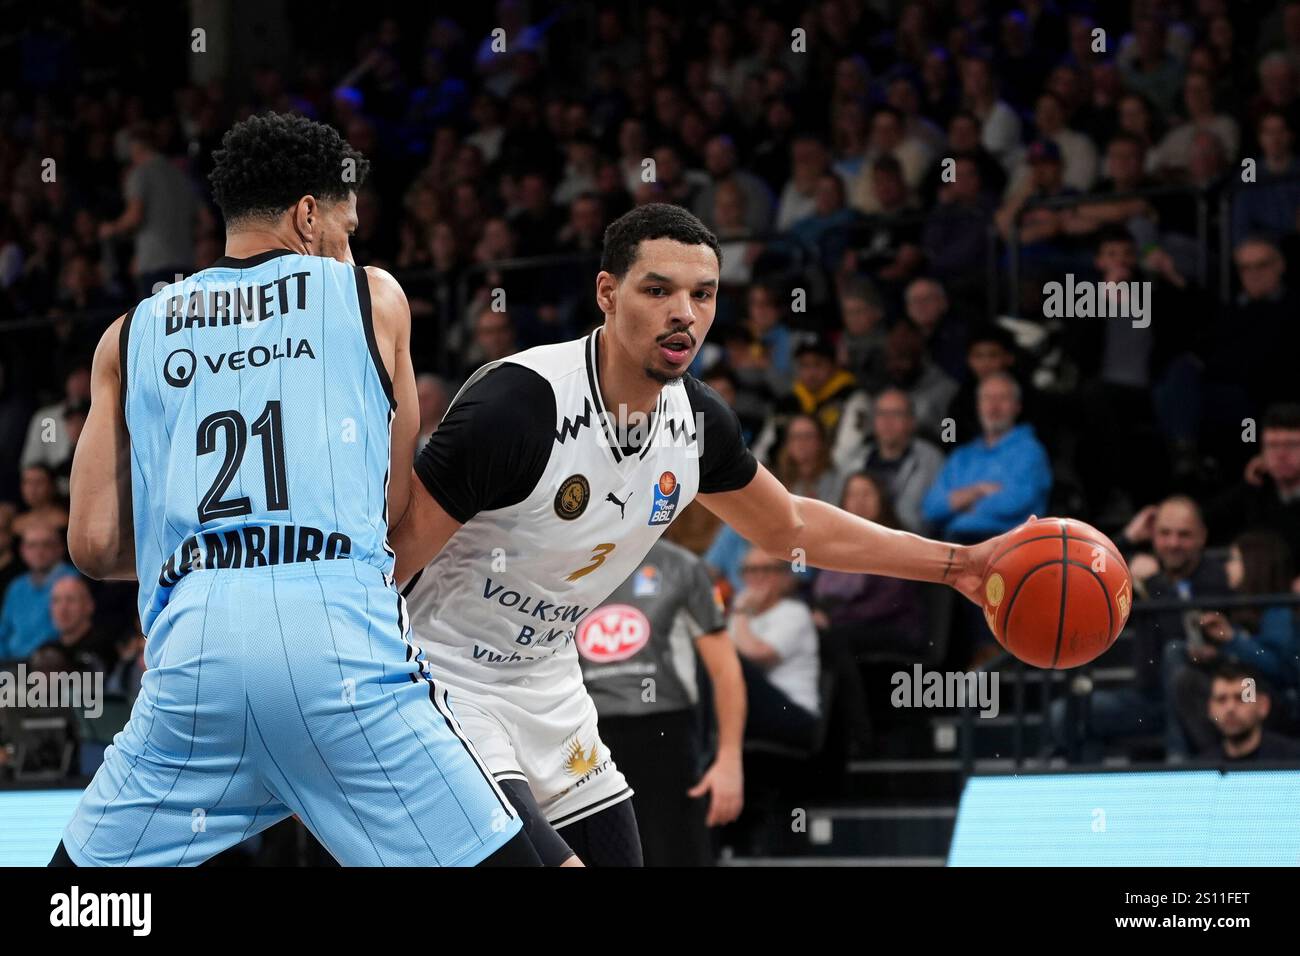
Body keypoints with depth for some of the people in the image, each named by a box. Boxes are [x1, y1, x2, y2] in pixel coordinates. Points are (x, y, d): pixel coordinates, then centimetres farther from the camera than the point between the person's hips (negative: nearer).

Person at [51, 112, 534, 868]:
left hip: (193, 646, 3)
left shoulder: (132, 336, 18)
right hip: (342, 633, -2)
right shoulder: (372, 297, 14)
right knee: (488, 857, 2)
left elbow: (95, 546, 14)